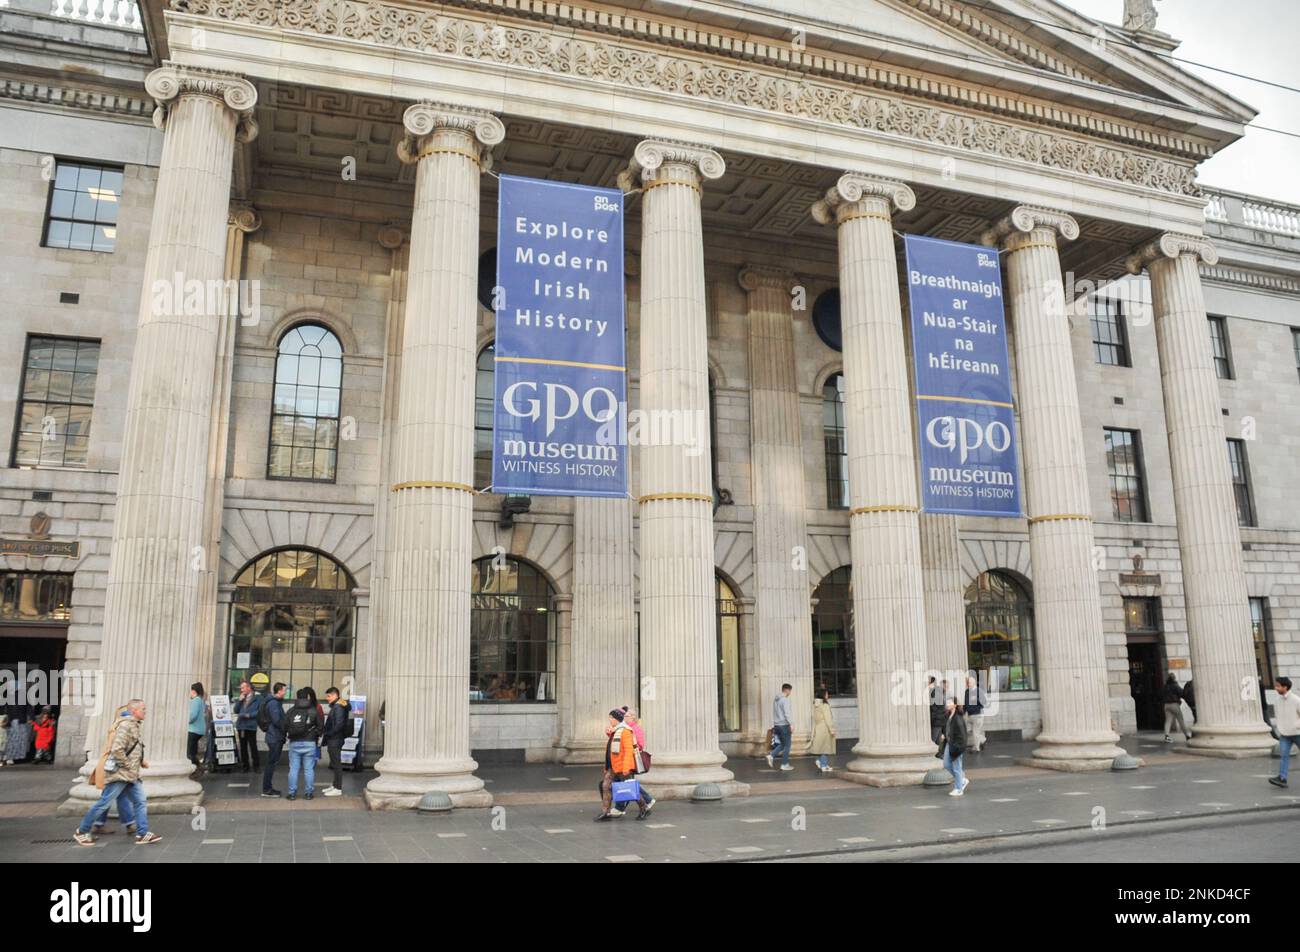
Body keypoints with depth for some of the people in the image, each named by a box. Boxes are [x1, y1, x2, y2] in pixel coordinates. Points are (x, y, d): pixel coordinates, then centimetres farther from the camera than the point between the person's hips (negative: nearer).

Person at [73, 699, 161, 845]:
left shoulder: (135, 726, 13)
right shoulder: (125, 726, -17)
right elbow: (117, 750, -24)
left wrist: (141, 762, 11)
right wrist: (128, 766, -16)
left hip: (132, 775, 9)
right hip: (120, 773, -9)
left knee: (140, 802, 3)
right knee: (104, 803, 1)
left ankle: (142, 834, 3)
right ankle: (81, 832, 16)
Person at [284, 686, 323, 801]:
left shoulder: (291, 711, 0)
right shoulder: (314, 711, -3)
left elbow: (285, 726, 0)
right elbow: (320, 726, 1)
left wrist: (286, 736, 16)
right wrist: (317, 736, 19)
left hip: (294, 743, 1)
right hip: (309, 743, -1)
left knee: (293, 769, 7)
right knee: (309, 769, 5)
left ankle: (292, 793, 9)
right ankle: (309, 793, 9)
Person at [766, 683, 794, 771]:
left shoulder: (775, 699, 11)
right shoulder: (785, 700, -16)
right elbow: (787, 714, -21)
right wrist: (791, 724, -16)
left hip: (777, 725, 8)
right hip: (784, 725, -8)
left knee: (782, 744, 17)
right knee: (787, 745, 3)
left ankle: (771, 755, 0)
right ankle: (784, 764, 7)